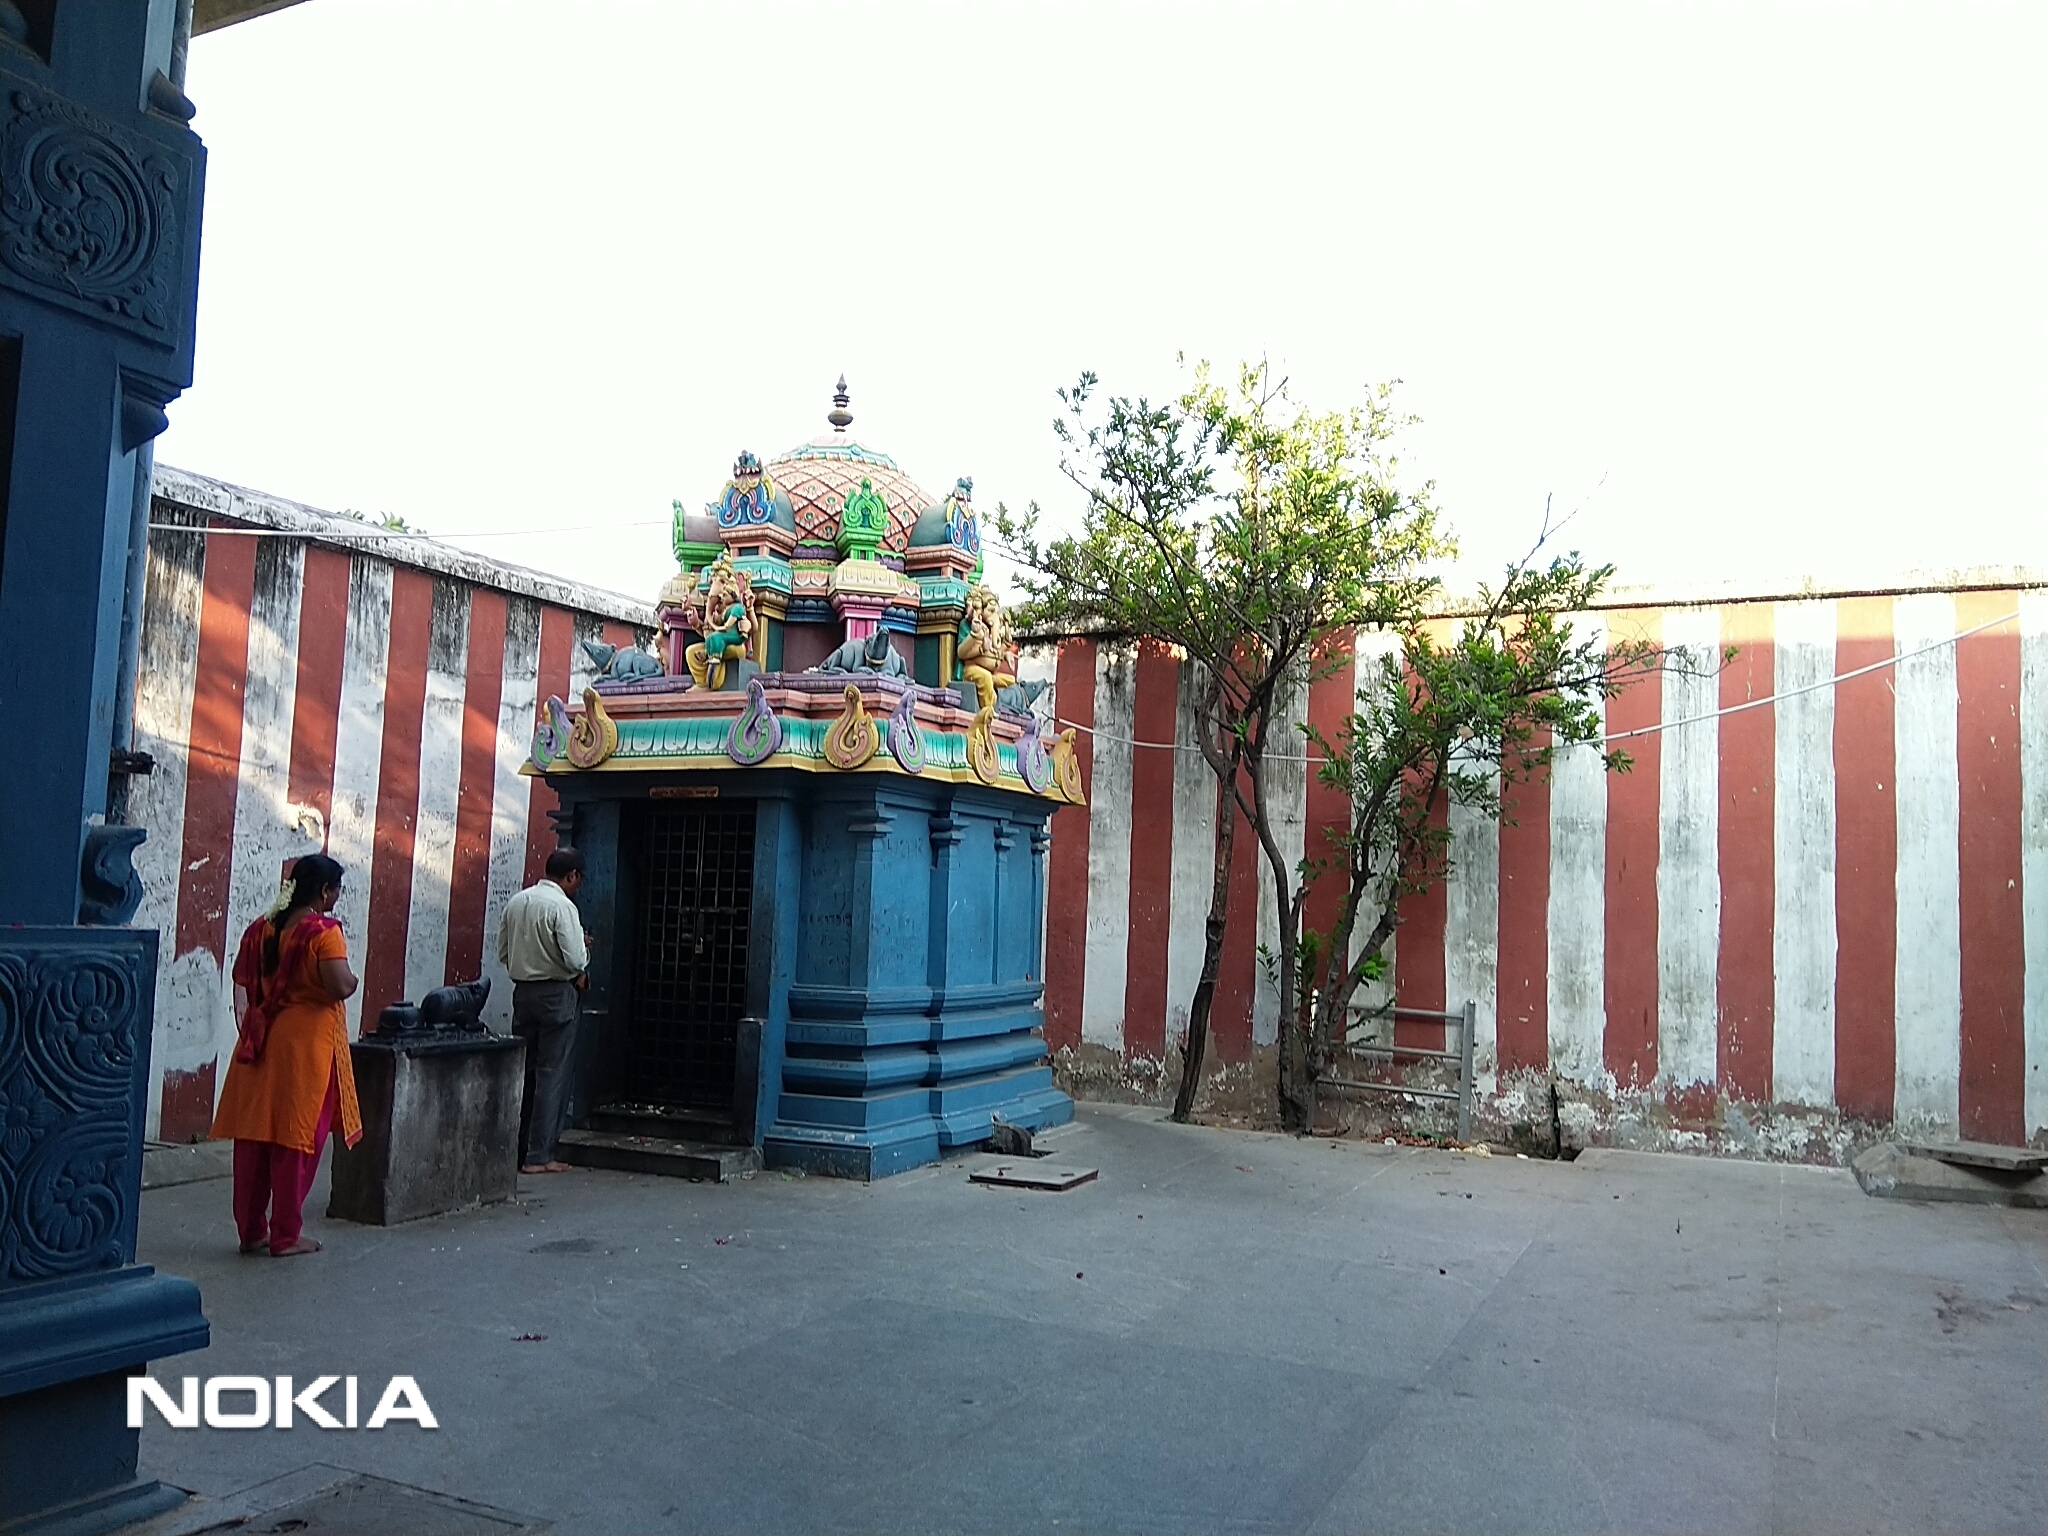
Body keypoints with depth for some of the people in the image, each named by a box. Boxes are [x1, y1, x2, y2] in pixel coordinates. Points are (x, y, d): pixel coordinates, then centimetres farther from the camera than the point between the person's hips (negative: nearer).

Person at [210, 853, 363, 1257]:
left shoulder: (263, 929, 7)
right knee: (296, 1138, 2)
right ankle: (285, 1236, 8)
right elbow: (340, 987, -23)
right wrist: (353, 980, -2)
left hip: (263, 1041, 7)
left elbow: (243, 979, 12)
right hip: (307, 1041, -7)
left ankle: (251, 1231, 21)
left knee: (254, 1137, 12)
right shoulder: (324, 932, -14)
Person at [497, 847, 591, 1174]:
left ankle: (516, 1148, 18)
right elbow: (575, 960, -19)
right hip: (557, 994, -7)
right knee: (552, 1074, 0)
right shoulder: (562, 906, -15)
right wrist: (583, 946, 1)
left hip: (522, 991, 7)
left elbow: (503, 953, 13)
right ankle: (538, 1156, 1)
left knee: (523, 1071, 14)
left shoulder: (516, 902, 8)